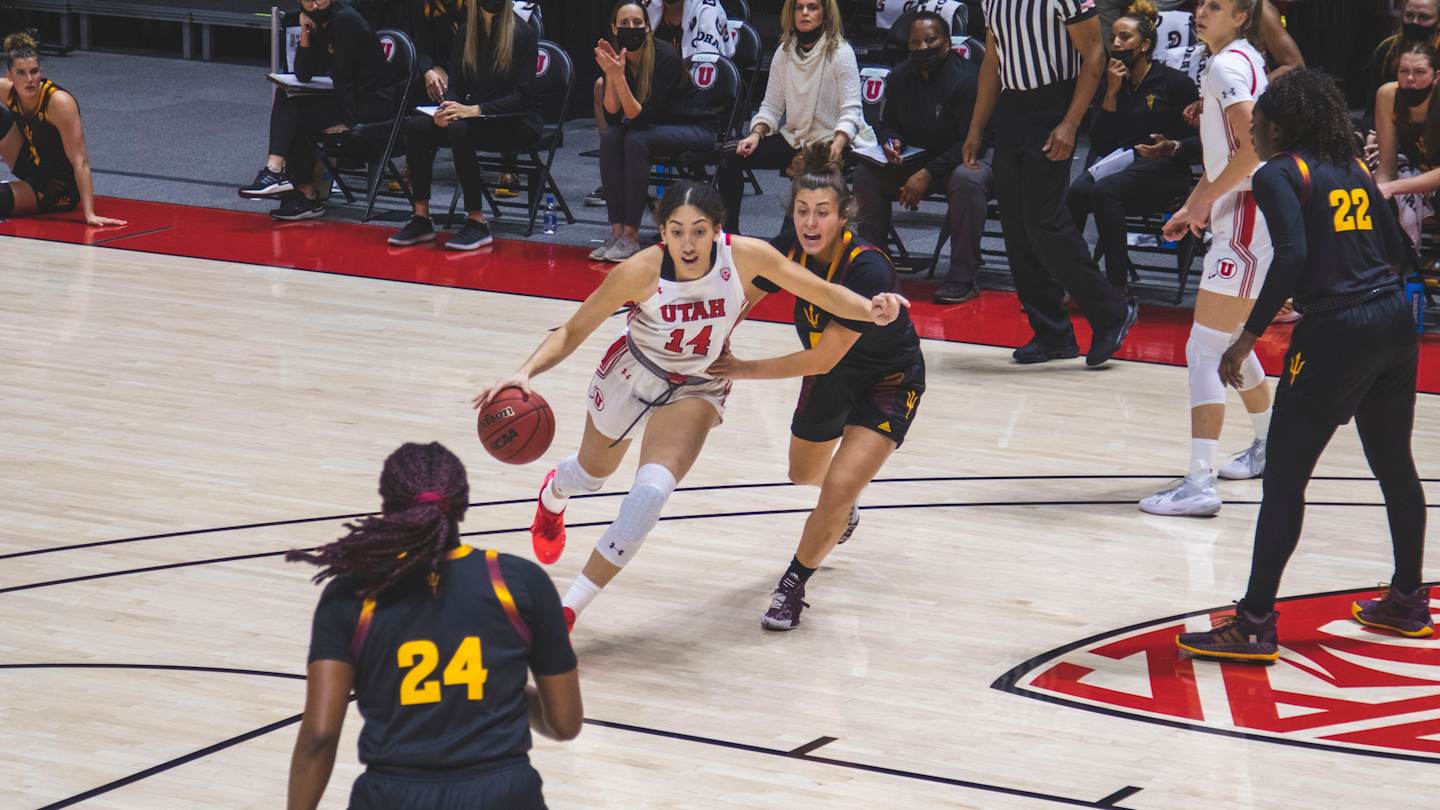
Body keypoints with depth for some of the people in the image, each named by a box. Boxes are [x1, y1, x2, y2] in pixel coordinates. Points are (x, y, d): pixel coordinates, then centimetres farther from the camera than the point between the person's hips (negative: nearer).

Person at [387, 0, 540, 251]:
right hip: (475, 117, 6)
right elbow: (455, 85, 8)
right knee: (417, 126, -20)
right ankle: (421, 218, -17)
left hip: (517, 121, -6)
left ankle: (477, 223, -26)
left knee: (460, 130, -35)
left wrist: (475, 110, -28)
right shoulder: (465, 34, 6)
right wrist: (447, 109, -16)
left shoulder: (523, 34, -10)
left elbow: (522, 96, -16)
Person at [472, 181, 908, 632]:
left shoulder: (744, 256, -30)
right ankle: (552, 496, 68)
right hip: (632, 372, 0)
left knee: (653, 490, -24)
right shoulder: (641, 272, -32)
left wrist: (869, 309, -42)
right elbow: (573, 331, -21)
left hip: (696, 390, 0)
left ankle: (567, 611, -14)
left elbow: (822, 291, -22)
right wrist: (526, 372, -37)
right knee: (593, 473, 26)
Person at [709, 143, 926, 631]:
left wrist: (745, 370, -27)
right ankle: (843, 514, 62)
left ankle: (793, 585, 0)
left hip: (889, 385, -7)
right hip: (828, 379, 7)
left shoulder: (868, 269, -37)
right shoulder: (790, 251, -20)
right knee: (804, 476, 26)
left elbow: (823, 358, -34)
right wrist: (719, 351, -15)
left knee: (839, 489, -22)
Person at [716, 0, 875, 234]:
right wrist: (756, 135, -11)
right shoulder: (784, 52, 8)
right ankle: (729, 231, -1)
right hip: (793, 139, 6)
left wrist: (835, 149, -31)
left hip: (831, 139, -6)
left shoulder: (840, 52, -9)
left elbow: (850, 111, -14)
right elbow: (771, 107, 9)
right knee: (730, 160, -10)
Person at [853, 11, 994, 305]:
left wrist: (928, 173, -28)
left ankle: (962, 278, -32)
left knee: (967, 181, -40)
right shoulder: (900, 77, 2)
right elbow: (889, 123, 16)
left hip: (964, 161, -7)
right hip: (918, 160, 7)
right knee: (866, 171, -8)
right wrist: (892, 141, -10)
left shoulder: (965, 78, -20)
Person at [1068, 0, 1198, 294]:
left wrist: (1172, 148, -18)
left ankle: (1118, 288, -33)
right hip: (1116, 164, 4)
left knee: (1105, 190, -35)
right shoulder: (1112, 82, 16)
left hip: (1163, 170, -4)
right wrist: (1112, 93, -1)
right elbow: (1099, 144, 7)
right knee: (1076, 192, -31)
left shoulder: (1175, 82, 3)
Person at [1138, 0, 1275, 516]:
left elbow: (1253, 147, -26)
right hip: (1242, 216, 11)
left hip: (1247, 219, -11)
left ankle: (1200, 483, -19)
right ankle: (1268, 447, 43)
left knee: (1204, 351, -14)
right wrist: (1191, 207, 20)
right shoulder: (1244, 60, 16)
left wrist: (1207, 199, -16)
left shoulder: (1228, 65, -14)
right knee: (1229, 343, 26)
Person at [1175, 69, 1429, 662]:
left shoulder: (1278, 175, -6)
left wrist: (1248, 338, -16)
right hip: (1395, 320, 8)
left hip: (1337, 333, -8)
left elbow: (1292, 257, -19)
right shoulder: (1354, 168, 15)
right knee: (1394, 465, 21)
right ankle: (1408, 602, 33)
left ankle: (1255, 626, -2)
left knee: (1284, 479, -2)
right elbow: (1393, 248, 15)